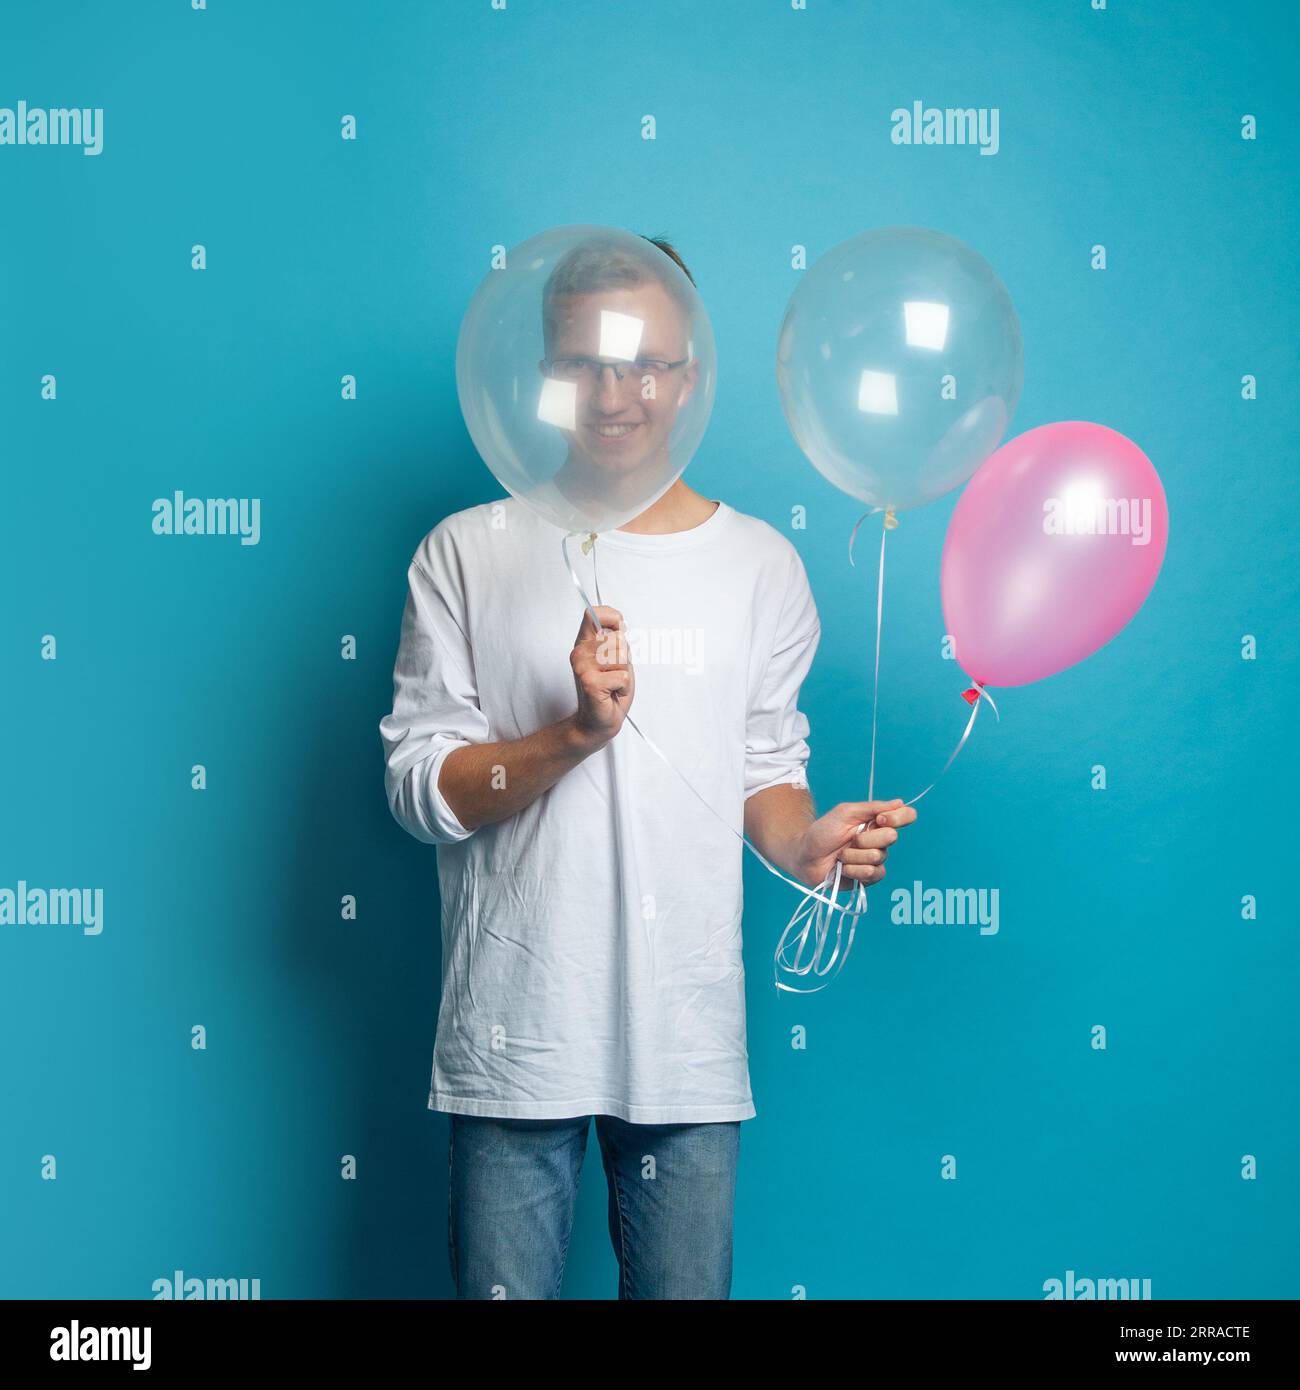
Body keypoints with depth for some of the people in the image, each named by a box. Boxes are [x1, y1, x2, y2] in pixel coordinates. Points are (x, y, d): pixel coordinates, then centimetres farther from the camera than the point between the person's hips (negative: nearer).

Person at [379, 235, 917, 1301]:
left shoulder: (761, 564, 6)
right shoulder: (468, 554, 2)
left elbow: (767, 771, 10)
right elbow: (418, 786, -3)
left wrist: (806, 843, -12)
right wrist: (574, 732, -19)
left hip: (689, 1039, 1)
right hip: (514, 1037, -1)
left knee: (685, 1290, 9)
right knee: (504, 1288, 6)